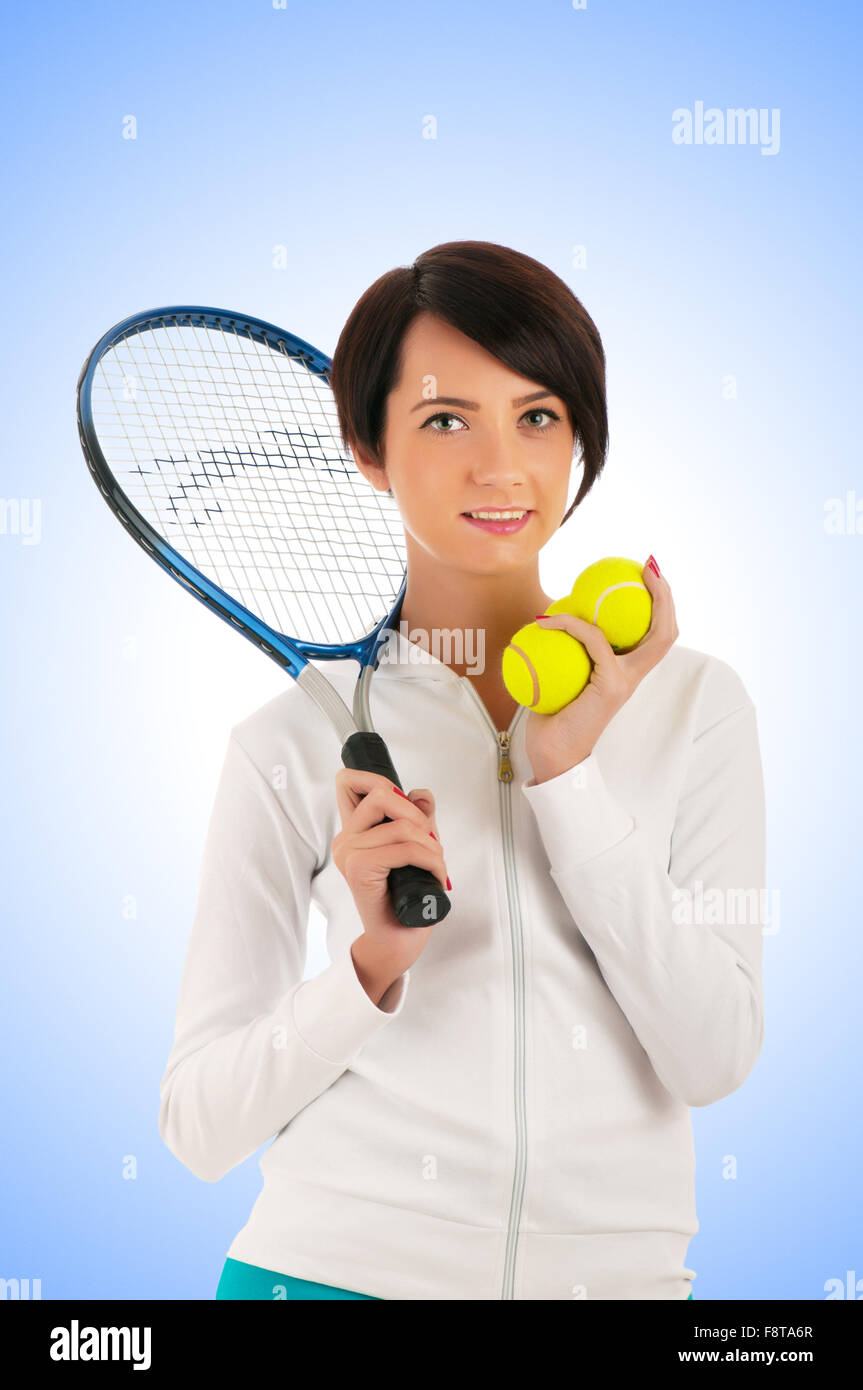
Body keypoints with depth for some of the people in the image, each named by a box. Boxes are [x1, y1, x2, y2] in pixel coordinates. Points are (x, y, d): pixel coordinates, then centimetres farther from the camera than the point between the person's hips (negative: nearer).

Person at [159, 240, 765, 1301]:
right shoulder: (296, 742, -6)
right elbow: (198, 1125, -6)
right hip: (337, 1262, -1)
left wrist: (568, 773, -14)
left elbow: (714, 1058, -9)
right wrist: (375, 960, -21)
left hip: (615, 1264, 2)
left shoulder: (692, 701, -1)